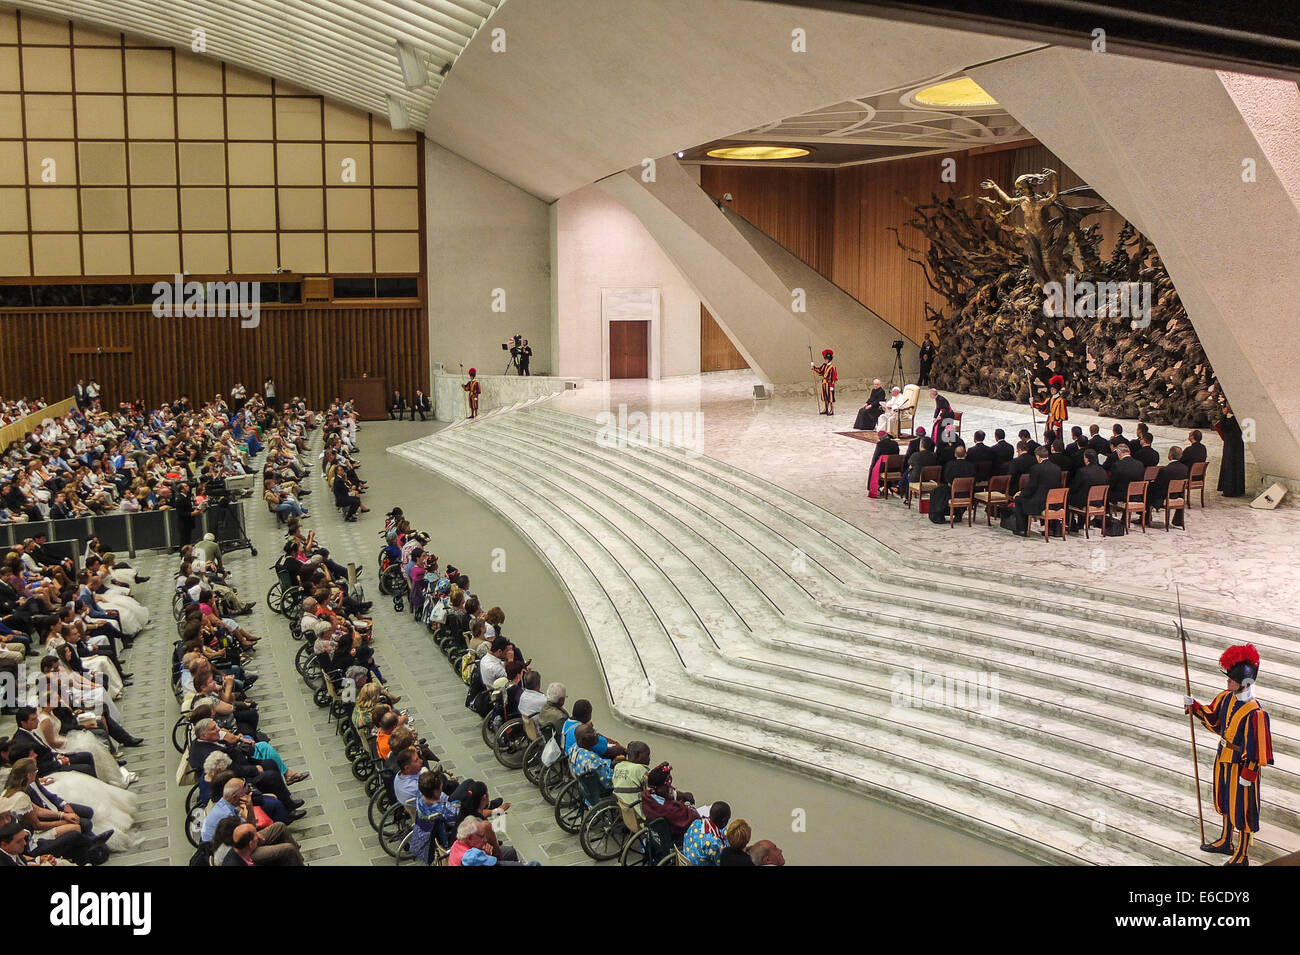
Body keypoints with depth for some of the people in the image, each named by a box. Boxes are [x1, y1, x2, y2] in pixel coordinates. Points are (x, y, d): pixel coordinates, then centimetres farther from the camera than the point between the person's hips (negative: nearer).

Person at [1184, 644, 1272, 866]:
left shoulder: (1254, 713, -29)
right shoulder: (1226, 698, -4)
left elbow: (1255, 748, -24)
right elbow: (1213, 718, 14)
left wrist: (1248, 774, -19)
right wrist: (1194, 707, -1)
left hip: (1241, 765, -8)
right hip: (1223, 759, 8)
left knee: (1242, 808, 7)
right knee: (1226, 801, 25)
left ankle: (1242, 857, 23)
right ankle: (1225, 842, 45)